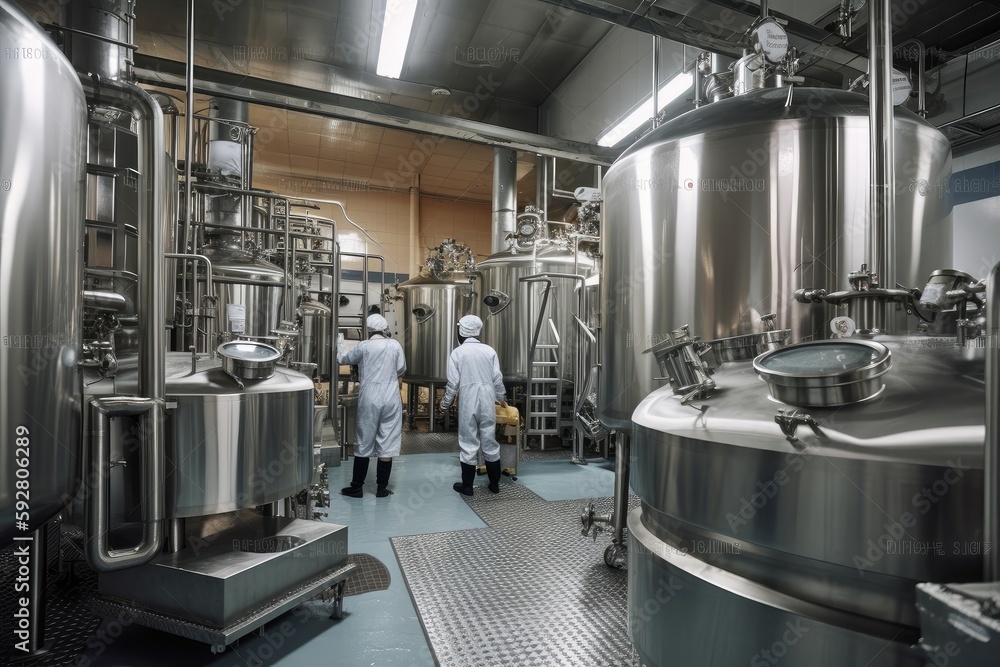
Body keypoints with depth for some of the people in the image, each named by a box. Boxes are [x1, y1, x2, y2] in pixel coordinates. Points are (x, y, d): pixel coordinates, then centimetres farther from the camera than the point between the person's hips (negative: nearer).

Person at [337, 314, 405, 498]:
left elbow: (342, 359, 12)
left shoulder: (364, 346, -3)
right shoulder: (395, 345, 0)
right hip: (391, 399, 1)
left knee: (364, 443, 9)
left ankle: (357, 488, 18)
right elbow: (401, 372, 6)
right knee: (387, 444, 6)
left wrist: (339, 344, 29)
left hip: (369, 399, -1)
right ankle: (382, 488, 13)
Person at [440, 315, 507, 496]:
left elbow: (453, 382, -6)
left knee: (468, 443, 6)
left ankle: (467, 486, 16)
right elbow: (497, 378, 3)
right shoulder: (489, 350, 2)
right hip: (487, 401, 2)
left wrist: (445, 403, 8)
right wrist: (501, 398, 20)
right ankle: (495, 483, 22)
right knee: (489, 441, 12)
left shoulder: (457, 352, -4)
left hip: (467, 403, -2)